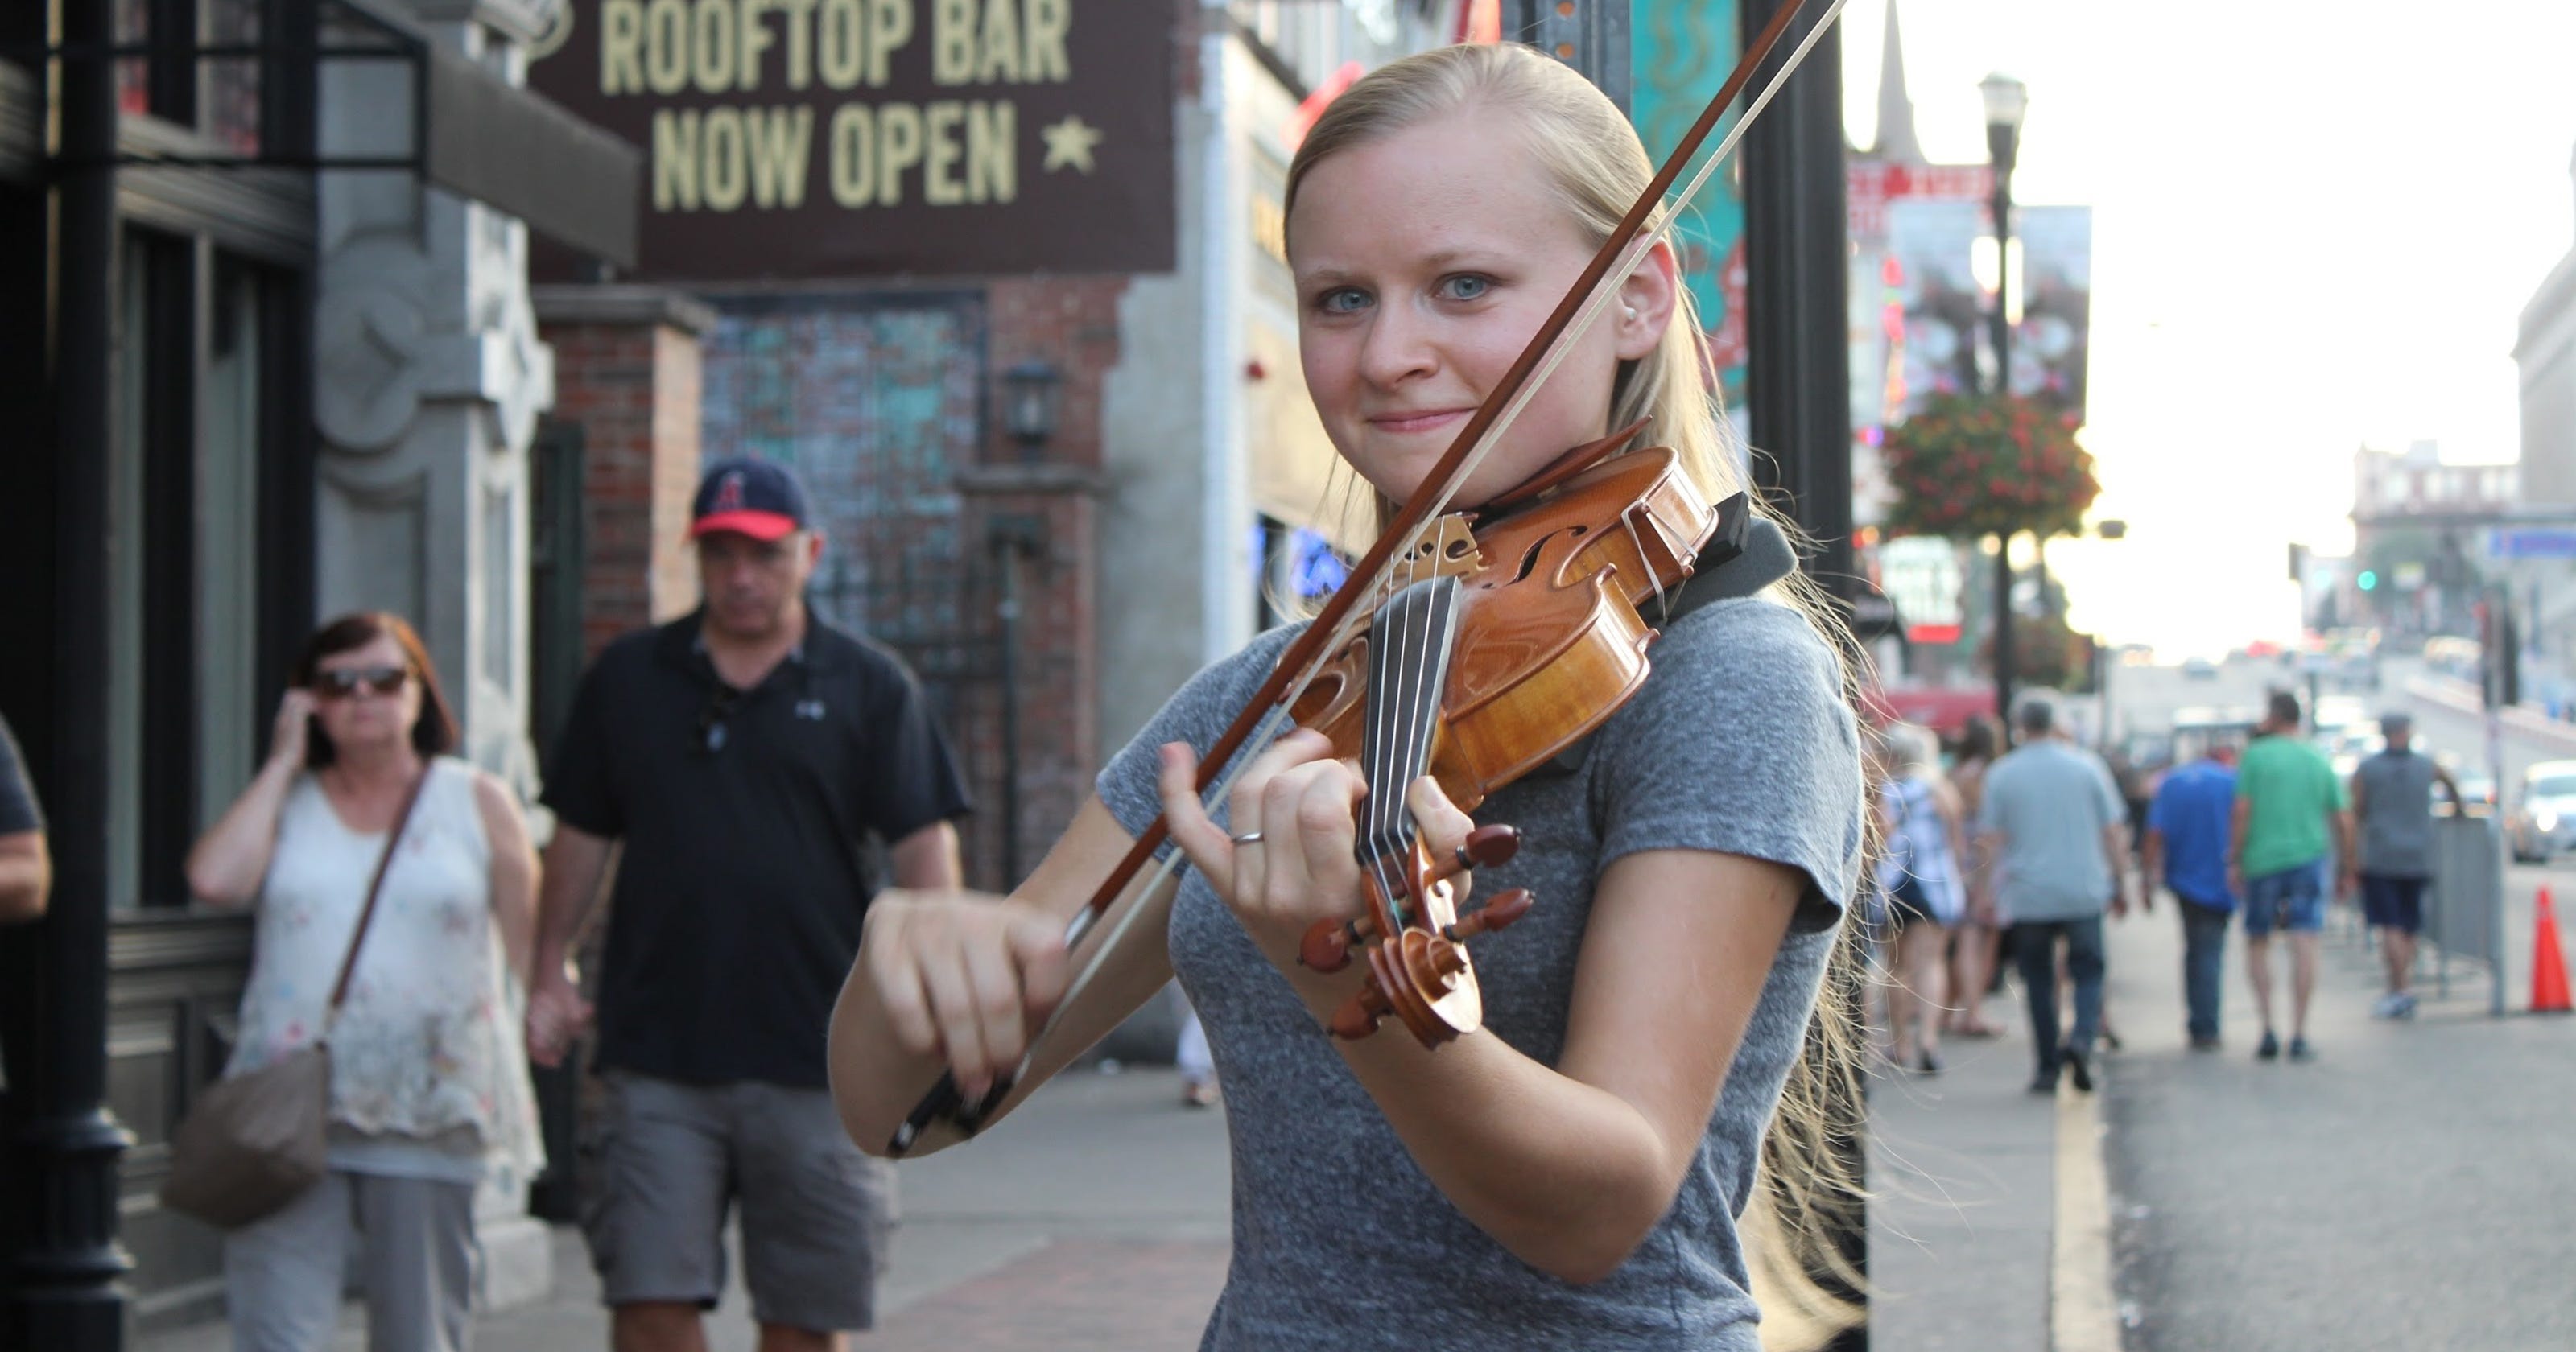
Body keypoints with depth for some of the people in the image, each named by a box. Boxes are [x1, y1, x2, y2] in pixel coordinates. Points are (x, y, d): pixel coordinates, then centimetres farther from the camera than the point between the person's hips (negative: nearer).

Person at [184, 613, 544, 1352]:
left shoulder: (478, 803, 9)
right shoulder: (285, 802, 11)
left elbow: (528, 950, 7)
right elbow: (214, 879, -9)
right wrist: (282, 763, 0)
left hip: (431, 1116, 0)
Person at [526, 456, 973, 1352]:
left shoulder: (869, 687, 5)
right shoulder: (627, 678, 11)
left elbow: (923, 845, 1)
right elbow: (580, 837, 16)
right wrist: (551, 973, 8)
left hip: (817, 1055, -1)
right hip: (657, 1051, 1)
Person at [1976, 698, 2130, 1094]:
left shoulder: (2002, 774, 1)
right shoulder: (2086, 765, 2)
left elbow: (1989, 838, 0)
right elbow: (2114, 831, 3)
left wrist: (1992, 890, 8)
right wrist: (2119, 883, 11)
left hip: (2027, 896, 0)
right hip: (2084, 893, 0)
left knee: (2039, 980, 8)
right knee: (2088, 972, 7)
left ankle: (2048, 1067, 7)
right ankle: (2082, 1038, -18)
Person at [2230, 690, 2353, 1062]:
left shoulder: (2256, 755, -1)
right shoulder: (2320, 762, 9)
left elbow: (2241, 812, -8)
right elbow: (2343, 821, 8)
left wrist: (2234, 861, -4)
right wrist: (2346, 871, 15)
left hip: (2263, 860, -2)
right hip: (2309, 859, 2)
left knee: (2257, 942, 11)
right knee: (2304, 944, -4)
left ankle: (2268, 1028, 2)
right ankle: (2299, 1035, -9)